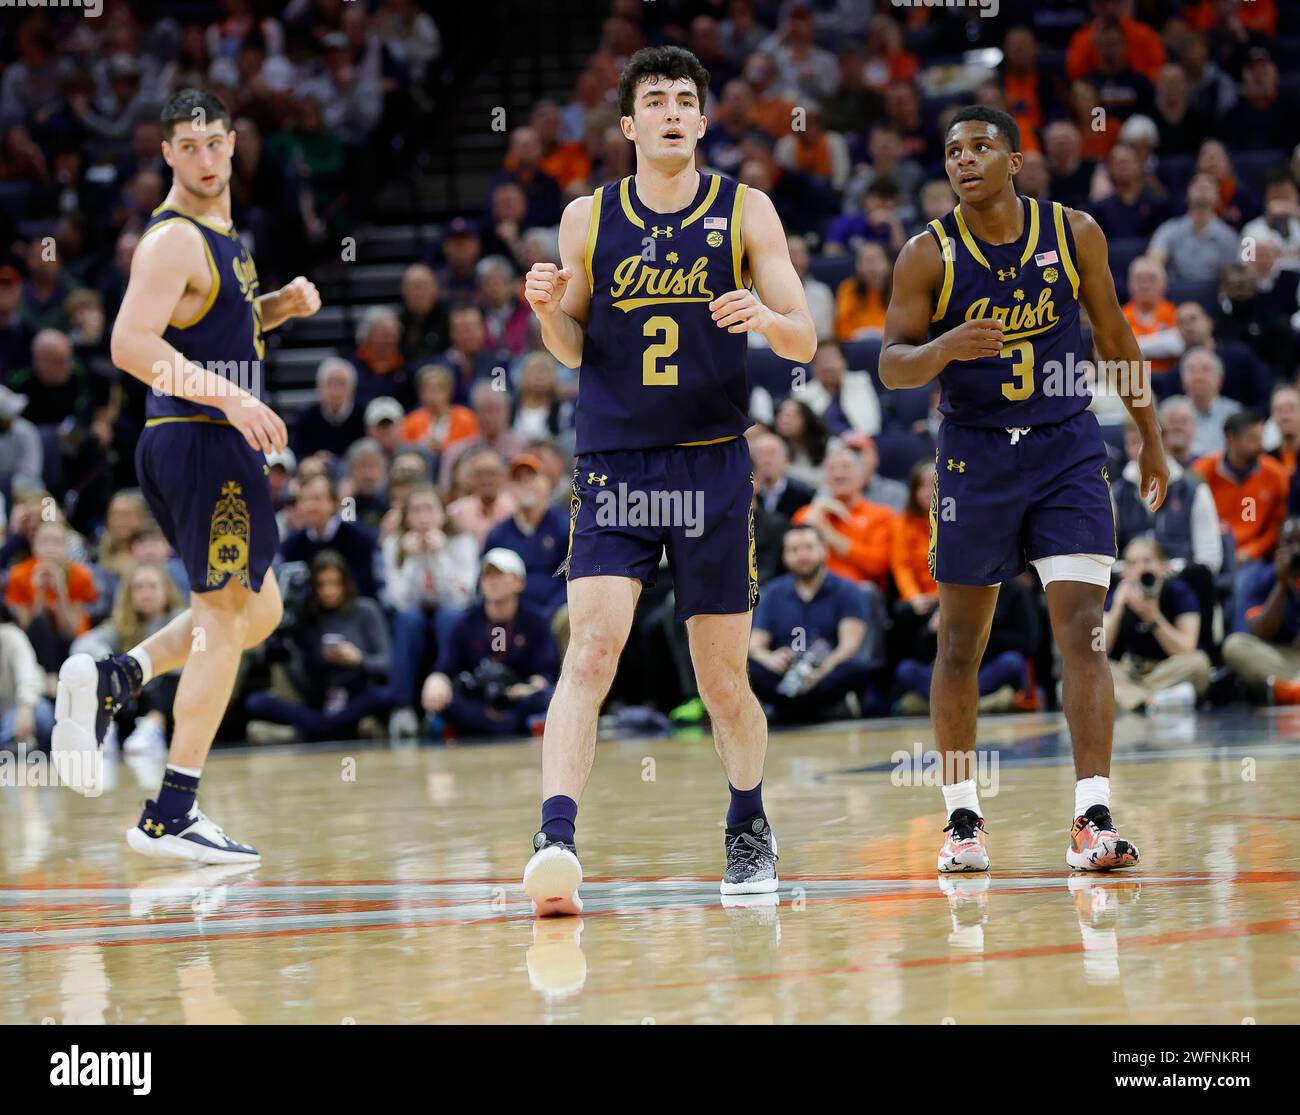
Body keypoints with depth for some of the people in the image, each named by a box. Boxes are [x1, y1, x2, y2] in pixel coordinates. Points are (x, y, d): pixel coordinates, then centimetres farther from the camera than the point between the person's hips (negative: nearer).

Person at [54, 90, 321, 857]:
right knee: (227, 621, -5)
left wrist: (280, 307, 11)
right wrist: (230, 398, -29)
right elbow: (132, 343, -25)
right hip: (204, 445, -10)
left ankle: (111, 680, 9)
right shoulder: (175, 240, -14)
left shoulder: (220, 232, 16)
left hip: (217, 443, 10)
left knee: (258, 611, 19)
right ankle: (170, 818, -3)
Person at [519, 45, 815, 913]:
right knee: (591, 649, -18)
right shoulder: (589, 219, 5)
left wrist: (765, 316, -22)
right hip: (613, 465, 0)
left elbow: (805, 341, 0)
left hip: (713, 467, 0)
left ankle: (751, 827, 31)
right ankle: (557, 841, -26)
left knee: (723, 678, 7)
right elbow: (572, 348, 13)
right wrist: (549, 310, -9)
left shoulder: (745, 212, 2)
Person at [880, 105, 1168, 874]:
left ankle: (1094, 818, -13)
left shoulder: (1074, 233, -3)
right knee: (961, 644, 7)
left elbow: (1113, 333, 10)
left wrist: (1151, 435, 13)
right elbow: (892, 365, -8)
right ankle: (963, 817, 20)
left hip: (1067, 450, 0)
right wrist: (944, 348, -29)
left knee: (1082, 631, -11)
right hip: (975, 457, 0)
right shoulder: (930, 254, -7)